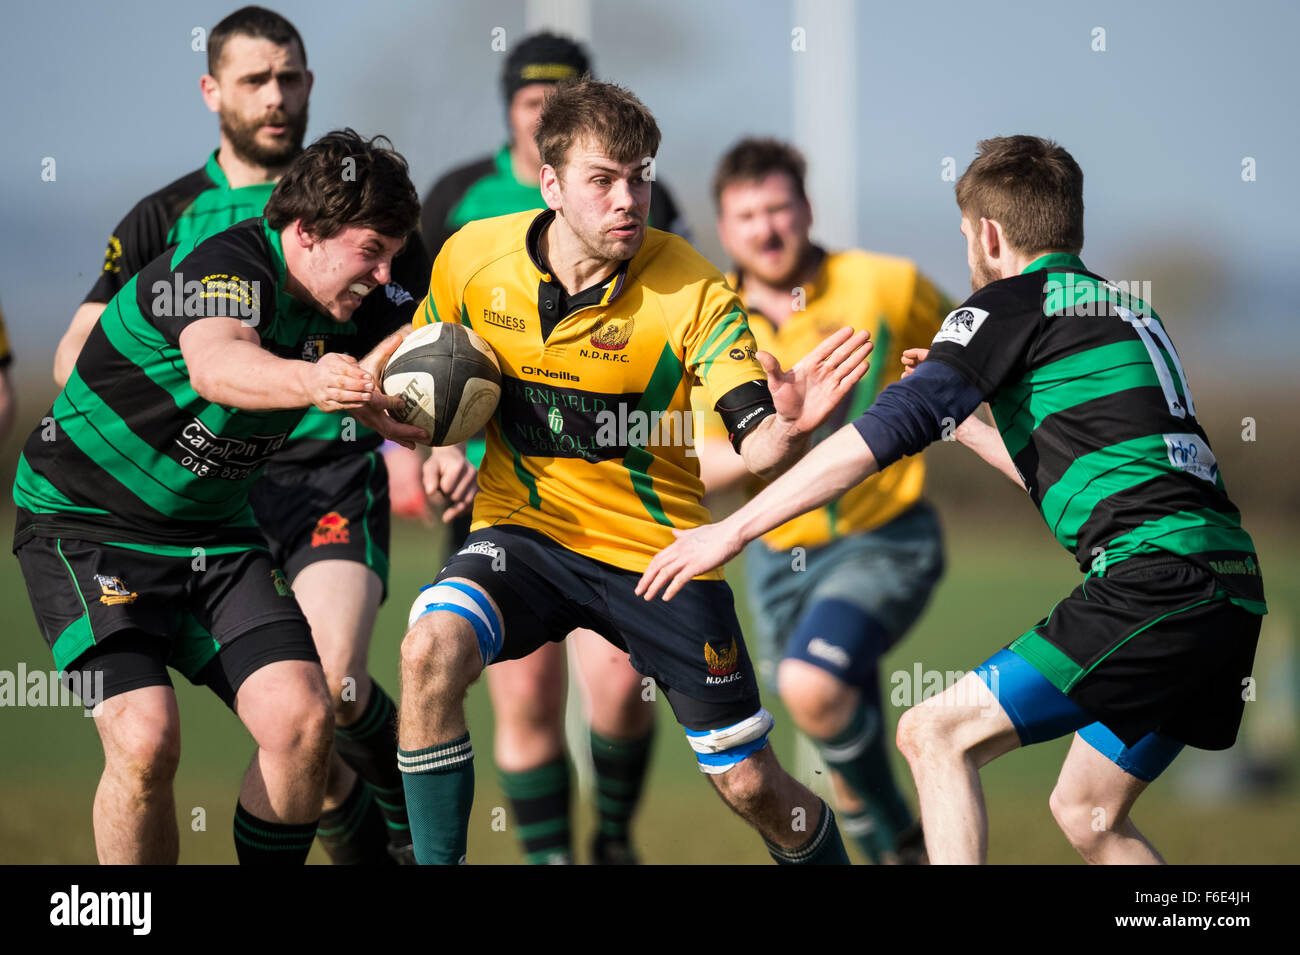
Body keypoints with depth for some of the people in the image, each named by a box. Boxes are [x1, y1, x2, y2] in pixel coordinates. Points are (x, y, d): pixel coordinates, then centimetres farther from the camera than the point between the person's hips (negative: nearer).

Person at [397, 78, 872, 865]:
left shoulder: (691, 292, -17)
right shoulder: (474, 257, -8)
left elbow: (757, 448, -24)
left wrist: (790, 427, -47)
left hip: (659, 552, -1)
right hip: (527, 532, 1)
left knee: (752, 786, 2)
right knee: (431, 650, -30)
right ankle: (436, 862, -17)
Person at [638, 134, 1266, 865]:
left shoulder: (1014, 302, 1)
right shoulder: (1130, 312, 25)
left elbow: (887, 433, -6)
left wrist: (733, 531, -2)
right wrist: (963, 417, 46)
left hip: (1154, 582, -8)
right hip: (1233, 592, 8)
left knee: (937, 735, -4)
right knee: (1085, 814, 21)